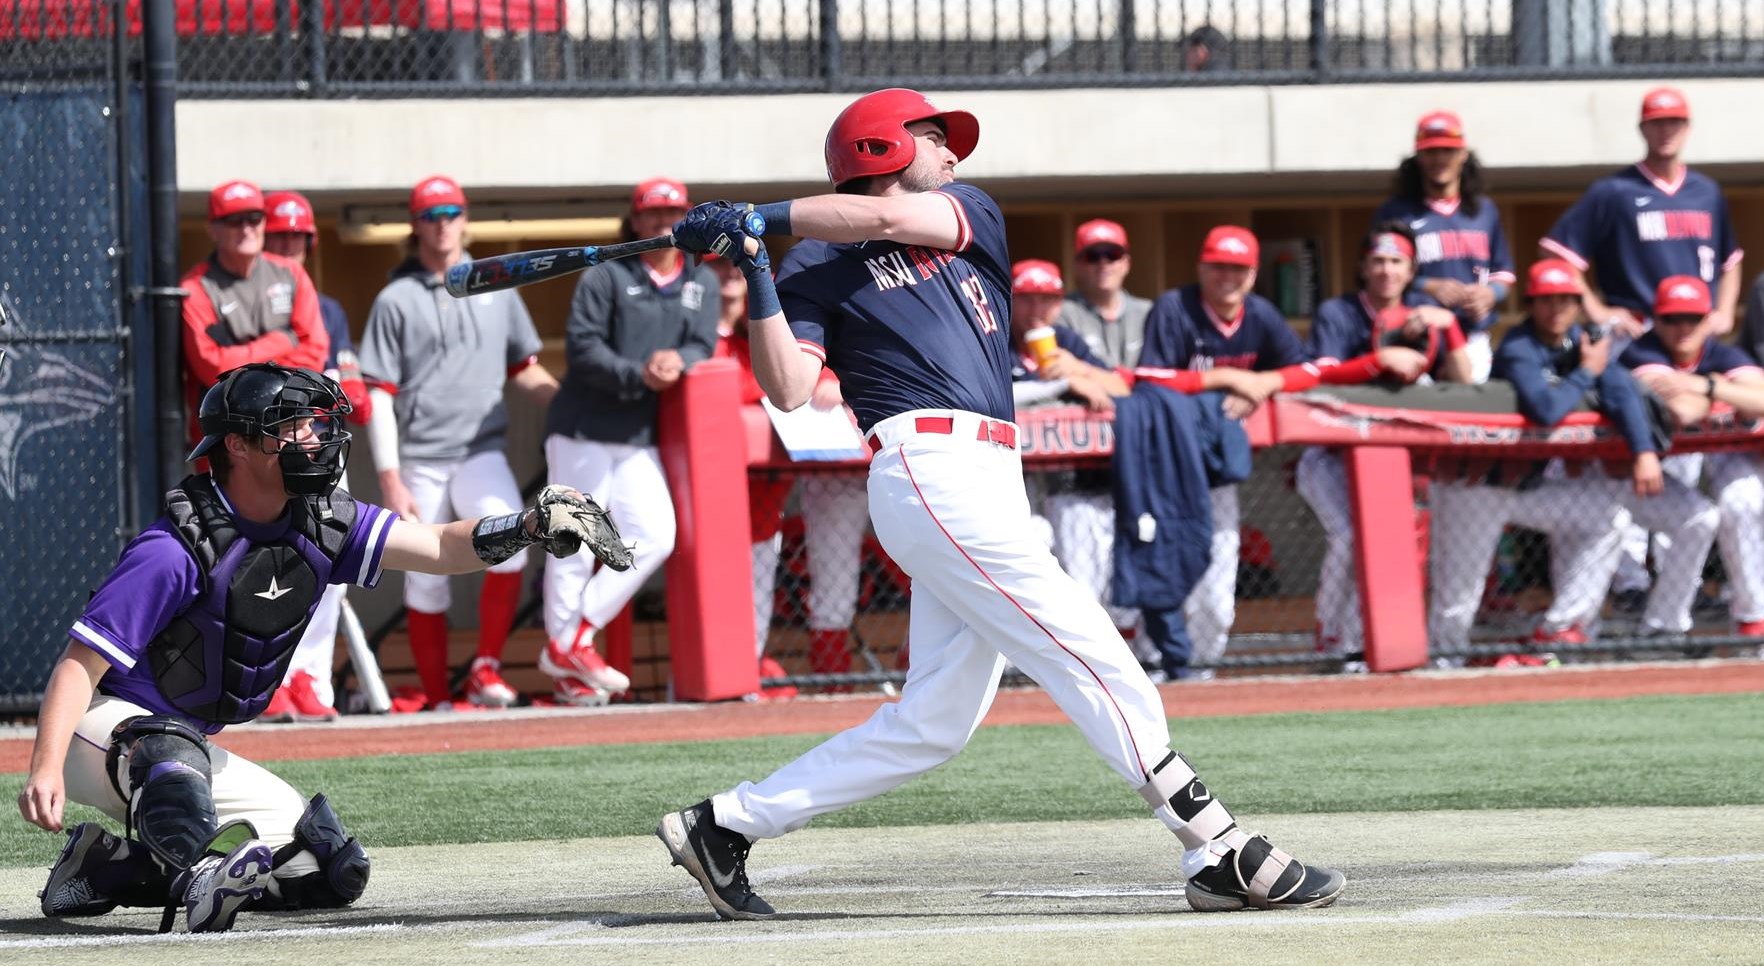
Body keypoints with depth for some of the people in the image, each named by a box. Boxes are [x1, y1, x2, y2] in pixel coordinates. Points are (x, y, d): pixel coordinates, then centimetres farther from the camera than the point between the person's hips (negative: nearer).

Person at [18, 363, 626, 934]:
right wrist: (45, 769, -39)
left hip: (192, 750, 8)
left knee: (332, 869, 2)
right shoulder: (177, 551, -23)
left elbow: (440, 548, -8)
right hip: (106, 723, -8)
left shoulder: (321, 524, -2)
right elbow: (81, 664, -25)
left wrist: (530, 526, -27)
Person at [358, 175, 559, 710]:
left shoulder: (495, 288, 12)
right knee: (426, 585, 0)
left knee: (510, 546, -24)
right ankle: (437, 701, 11)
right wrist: (390, 479, -9)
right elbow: (379, 395, -1)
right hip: (420, 461, -1)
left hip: (481, 453, 1)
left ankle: (486, 668, -12)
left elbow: (526, 371, 20)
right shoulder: (396, 300, 3)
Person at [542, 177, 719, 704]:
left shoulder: (702, 283, 13)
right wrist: (638, 374, -25)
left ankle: (572, 642, 2)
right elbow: (582, 346, -11)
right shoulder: (606, 276, -3)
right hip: (584, 430, -5)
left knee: (654, 535, -7)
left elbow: (703, 346, 3)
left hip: (641, 438, 5)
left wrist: (679, 360, -20)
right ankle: (565, 659, 4)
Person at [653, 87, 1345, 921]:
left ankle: (725, 826, 12)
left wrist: (762, 218, -3)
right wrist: (758, 279, -15)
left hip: (988, 483, 7)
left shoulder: (971, 214, 23)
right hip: (929, 468, -7)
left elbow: (891, 219, 1)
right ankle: (1220, 854, -14)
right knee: (1089, 655, -11)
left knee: (935, 721, 7)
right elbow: (788, 389, -5)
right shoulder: (817, 265, 8)